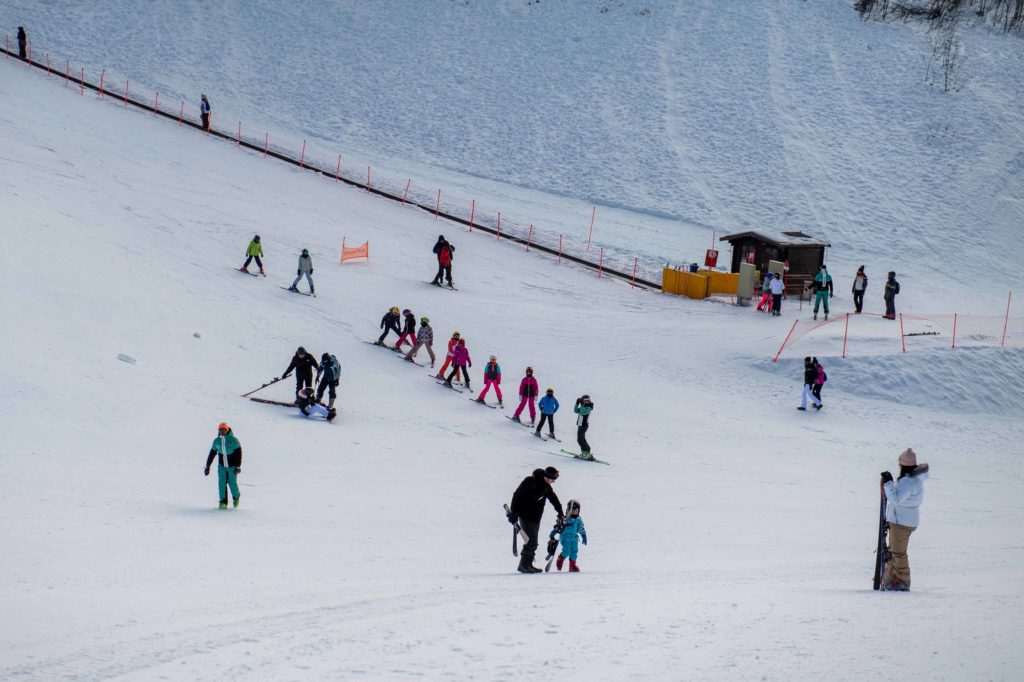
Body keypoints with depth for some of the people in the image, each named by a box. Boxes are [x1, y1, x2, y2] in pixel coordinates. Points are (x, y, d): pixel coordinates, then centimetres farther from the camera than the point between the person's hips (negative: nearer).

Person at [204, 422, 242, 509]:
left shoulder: (233, 440, -10)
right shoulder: (216, 441, 1)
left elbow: (238, 454, -9)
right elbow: (211, 454, 10)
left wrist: (238, 467, -14)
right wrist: (207, 466, 9)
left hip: (232, 466, -3)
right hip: (221, 466, 3)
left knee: (232, 483, -2)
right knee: (221, 483, -7)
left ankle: (236, 497, 27)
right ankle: (223, 502, 2)